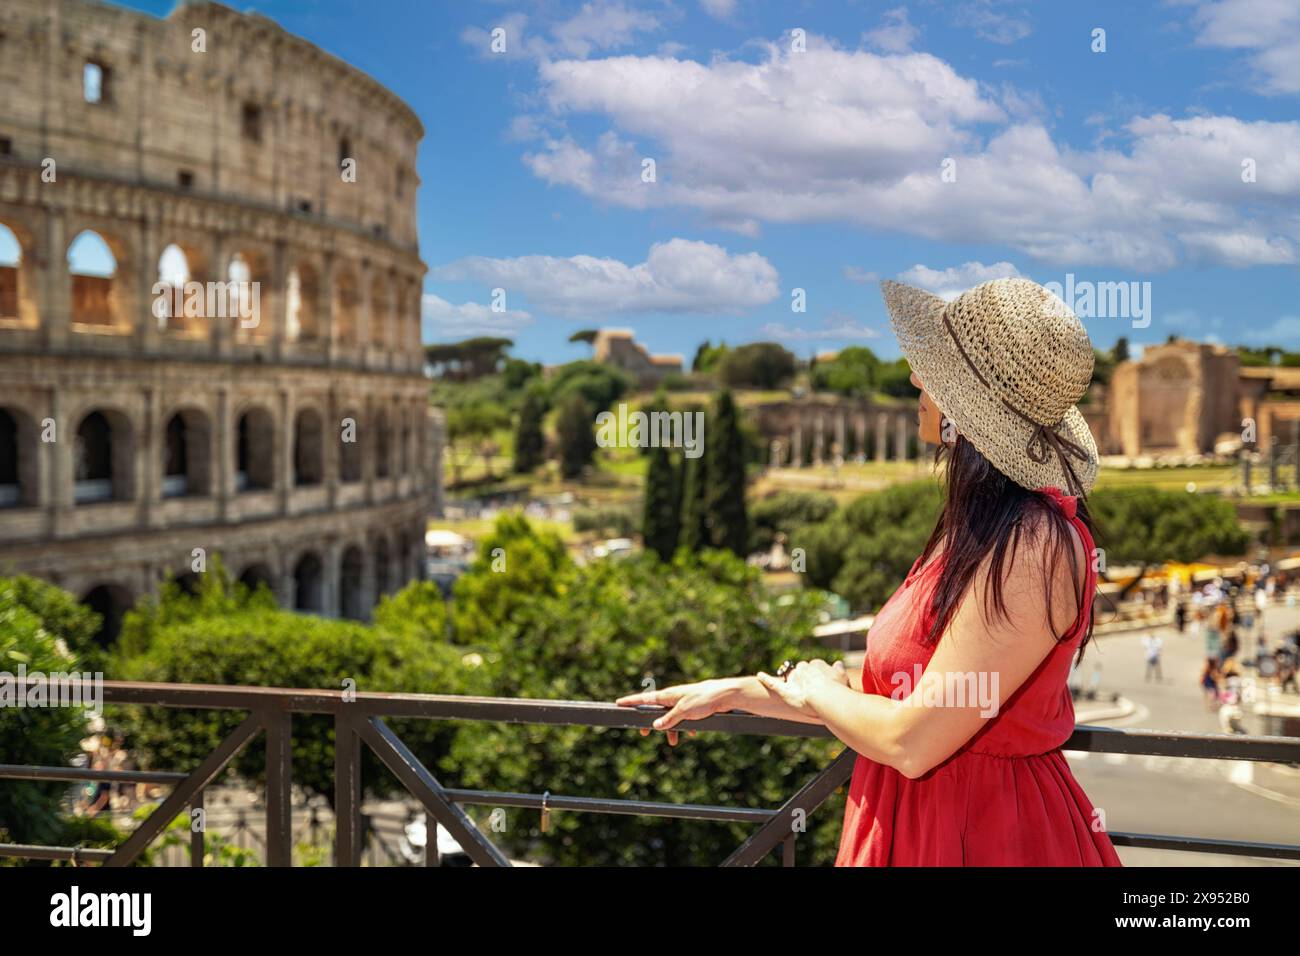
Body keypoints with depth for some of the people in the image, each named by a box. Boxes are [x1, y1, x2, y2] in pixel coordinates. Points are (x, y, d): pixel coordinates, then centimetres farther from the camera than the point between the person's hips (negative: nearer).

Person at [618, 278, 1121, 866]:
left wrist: (815, 689, -6)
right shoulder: (977, 527, 5)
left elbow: (913, 741, -24)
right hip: (910, 820, 8)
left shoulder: (1032, 546, -24)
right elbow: (892, 697, 9)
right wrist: (734, 691, 13)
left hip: (985, 835, -8)